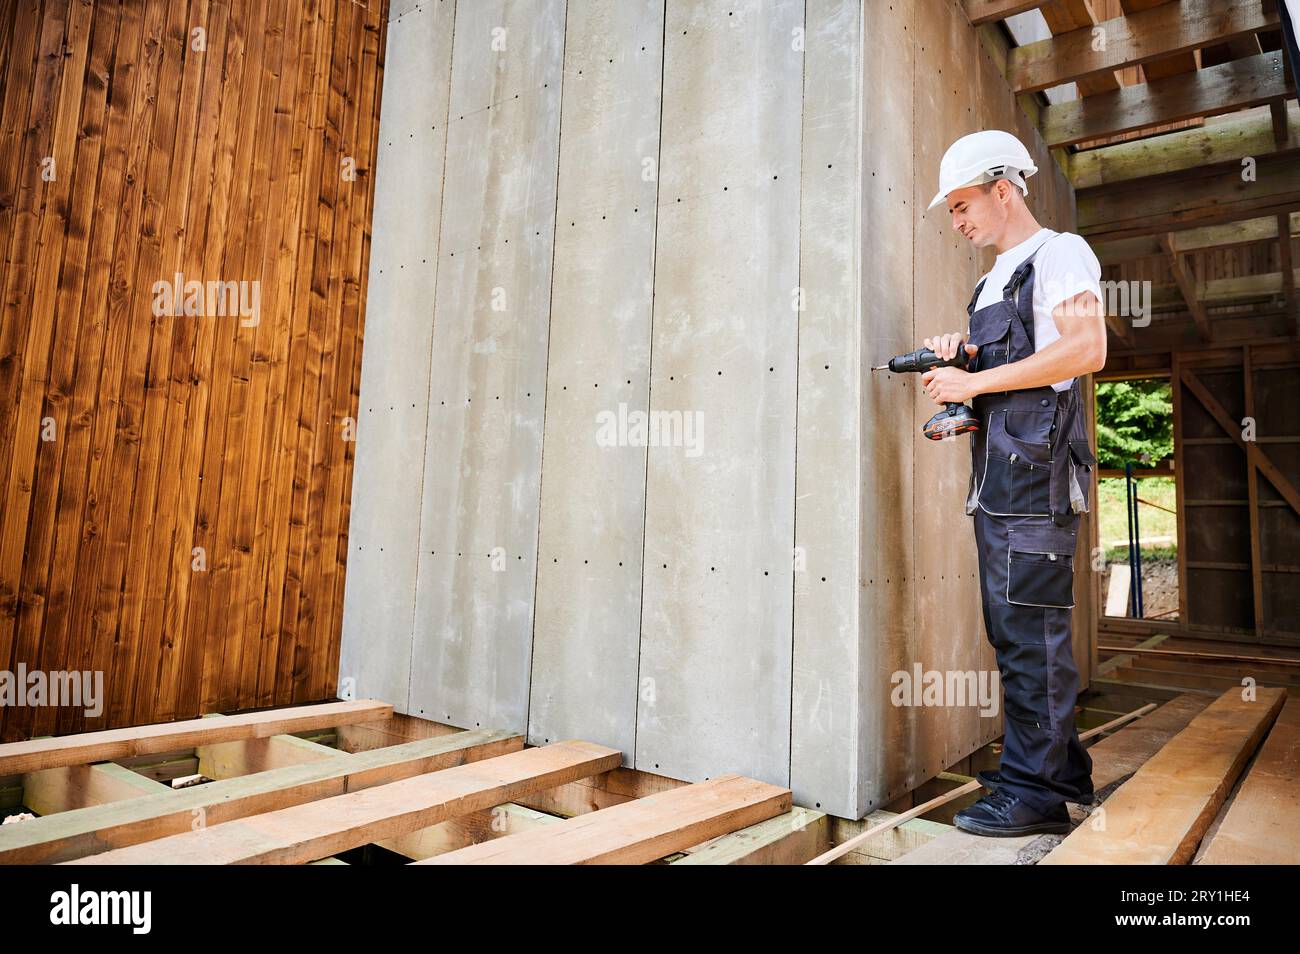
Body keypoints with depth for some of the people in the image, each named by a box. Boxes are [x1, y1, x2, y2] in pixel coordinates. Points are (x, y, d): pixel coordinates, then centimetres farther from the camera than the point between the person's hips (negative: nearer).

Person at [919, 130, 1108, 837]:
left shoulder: (1059, 253, -1)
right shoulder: (996, 278, 25)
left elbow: (1086, 350, -15)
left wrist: (974, 382, -14)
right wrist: (955, 356, 7)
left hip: (1037, 467, -9)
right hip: (995, 477, 9)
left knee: (1031, 629, -8)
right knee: (1011, 630, 11)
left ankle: (1036, 791, -1)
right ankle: (1061, 769, 23)